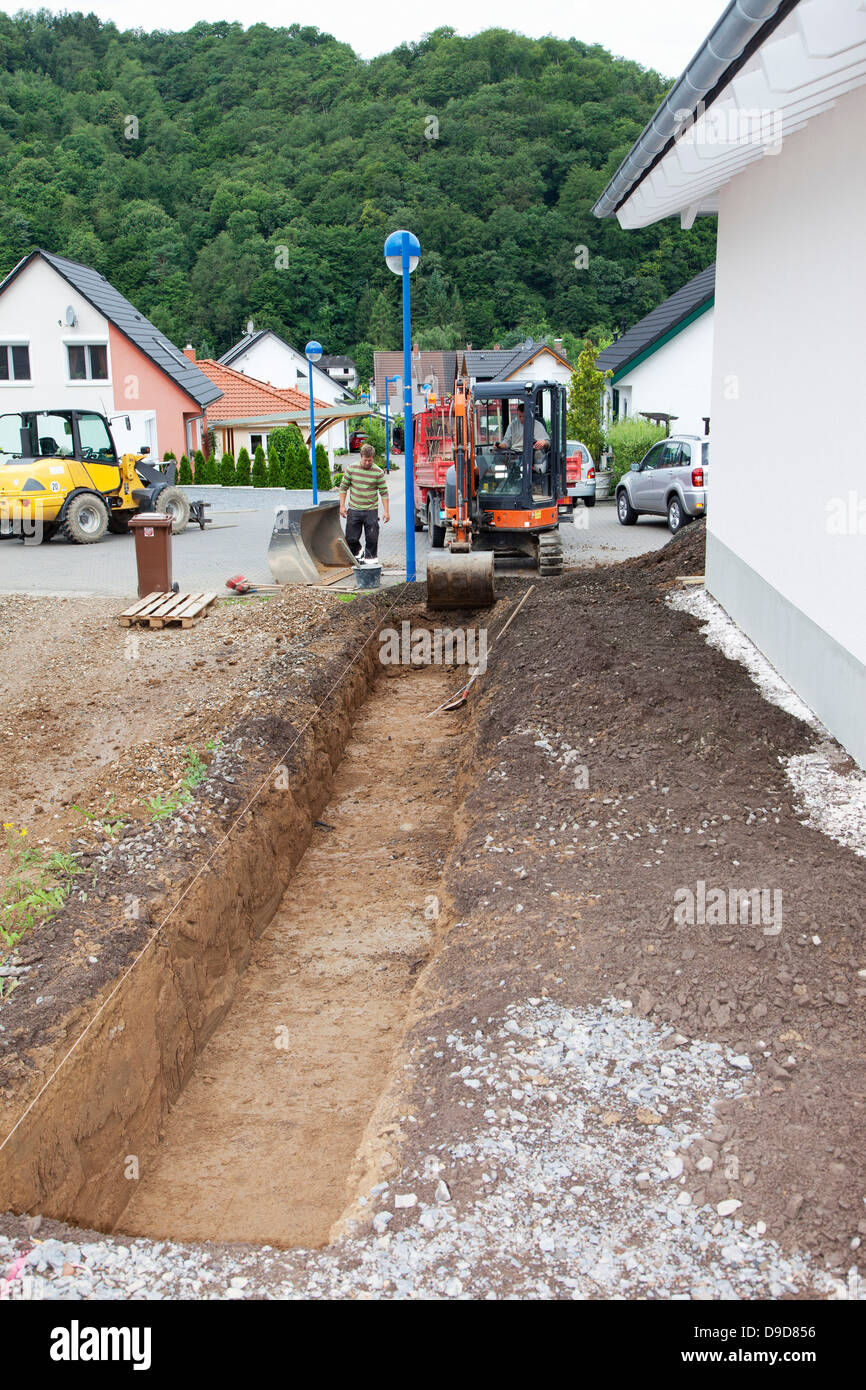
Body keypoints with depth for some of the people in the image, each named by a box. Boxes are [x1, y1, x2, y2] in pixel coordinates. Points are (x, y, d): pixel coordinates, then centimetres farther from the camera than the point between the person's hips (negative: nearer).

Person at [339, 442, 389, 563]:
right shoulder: (351, 468, -1)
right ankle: (357, 551, 33)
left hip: (371, 511, -1)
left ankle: (370, 557, 19)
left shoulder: (378, 472, -4)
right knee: (351, 538, 4)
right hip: (354, 510, 1)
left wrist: (386, 511, -4)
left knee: (372, 537, 0)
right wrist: (342, 506, 2)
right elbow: (343, 487, 6)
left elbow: (384, 492, 0)